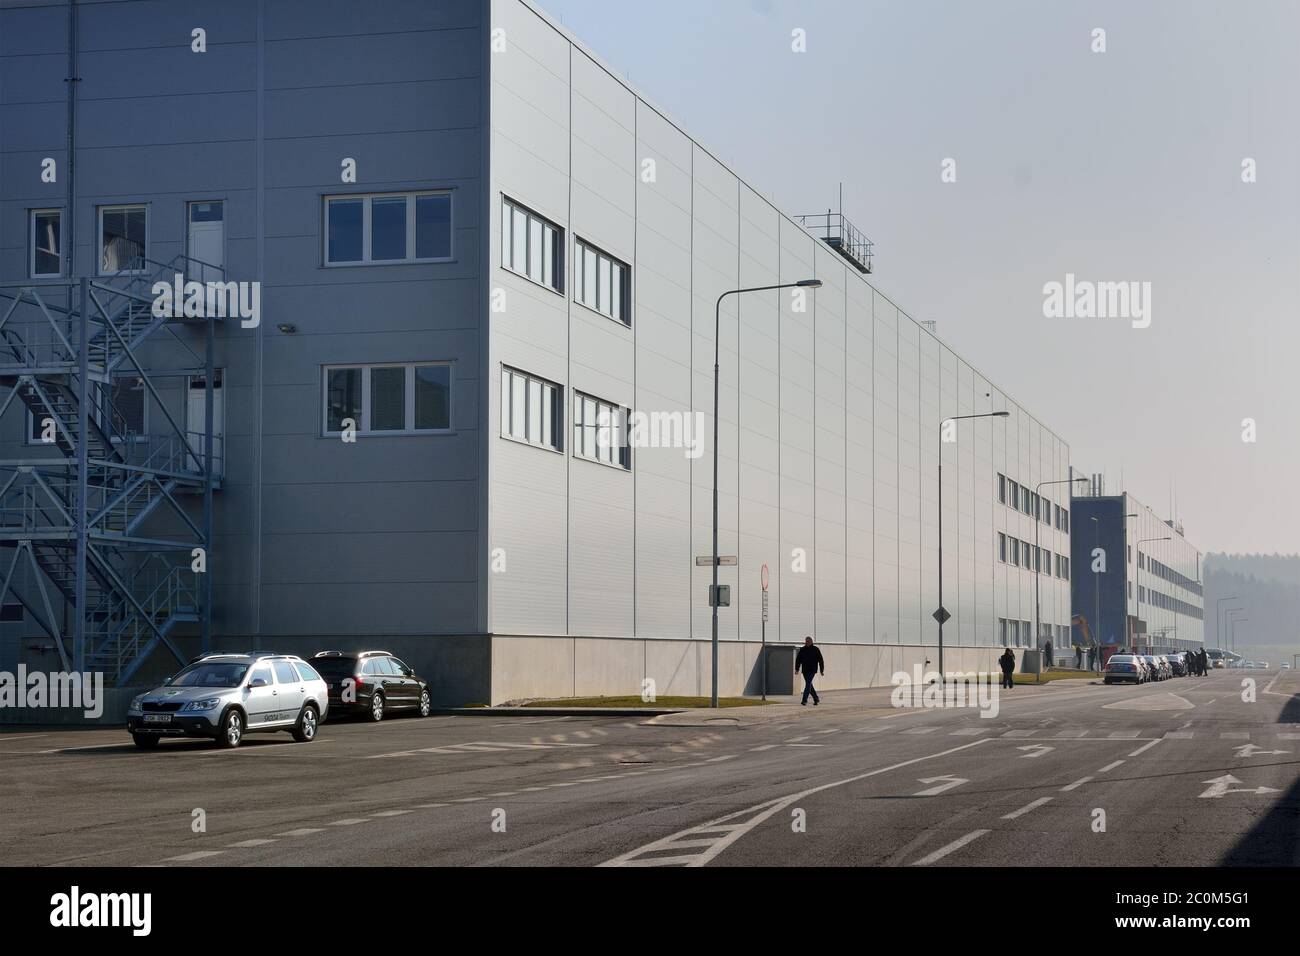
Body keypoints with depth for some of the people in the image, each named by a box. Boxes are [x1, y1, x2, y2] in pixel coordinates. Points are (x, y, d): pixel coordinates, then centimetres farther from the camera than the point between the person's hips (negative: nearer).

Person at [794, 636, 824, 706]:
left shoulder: (815, 649, -1)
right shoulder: (802, 649, 7)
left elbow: (820, 660, 3)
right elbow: (798, 660, 10)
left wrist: (822, 670, 1)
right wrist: (797, 669, 1)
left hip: (812, 670, -5)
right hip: (805, 670, 5)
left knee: (808, 684, -15)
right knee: (809, 685, 11)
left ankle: (804, 700, -20)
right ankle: (816, 699, 28)